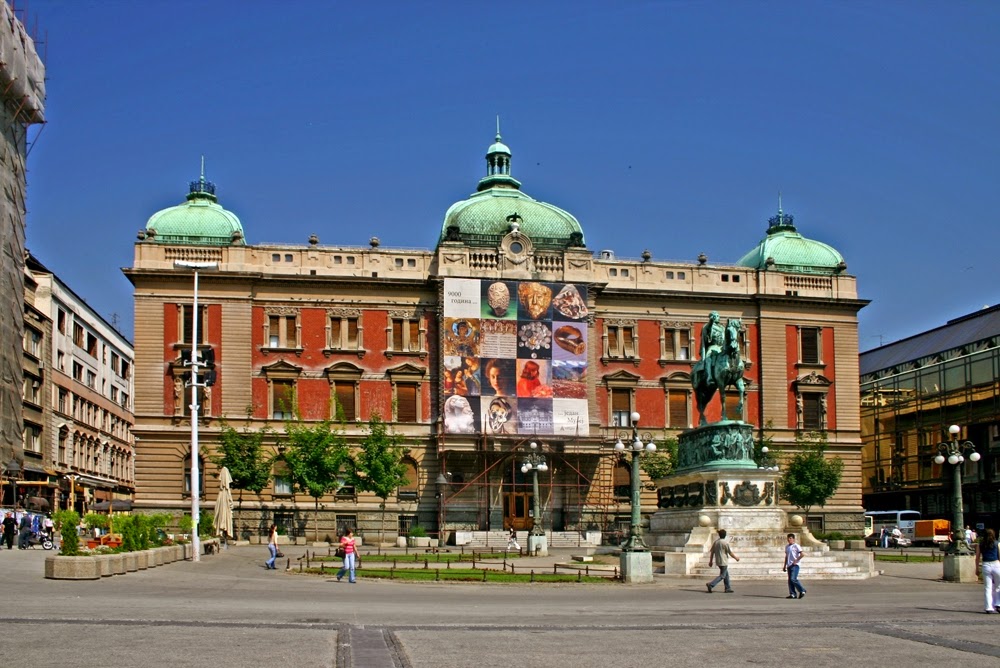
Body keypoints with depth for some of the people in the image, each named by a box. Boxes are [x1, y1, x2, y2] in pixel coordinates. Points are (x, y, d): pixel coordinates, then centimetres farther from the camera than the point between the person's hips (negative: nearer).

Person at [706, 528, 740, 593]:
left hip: (718, 561, 7)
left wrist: (710, 561, 14)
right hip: (724, 562, -7)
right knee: (722, 576, -3)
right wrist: (736, 558, 6)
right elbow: (730, 553, -11)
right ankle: (711, 584, -18)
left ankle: (728, 588, 19)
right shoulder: (725, 542, -15)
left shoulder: (715, 542, 4)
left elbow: (712, 552, 7)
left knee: (726, 574, 18)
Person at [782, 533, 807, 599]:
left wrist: (796, 561, -16)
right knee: (790, 580, 4)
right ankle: (793, 594, 6)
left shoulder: (796, 546, -6)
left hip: (795, 565, -8)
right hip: (789, 565, 8)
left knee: (793, 579, -17)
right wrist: (784, 566, 19)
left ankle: (802, 591, -3)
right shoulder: (787, 547, 16)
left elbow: (801, 554, -12)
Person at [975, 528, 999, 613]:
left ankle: (989, 607, 1)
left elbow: (977, 557, 5)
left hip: (986, 566, 1)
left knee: (988, 588, 5)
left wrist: (977, 568, 11)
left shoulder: (980, 545, 6)